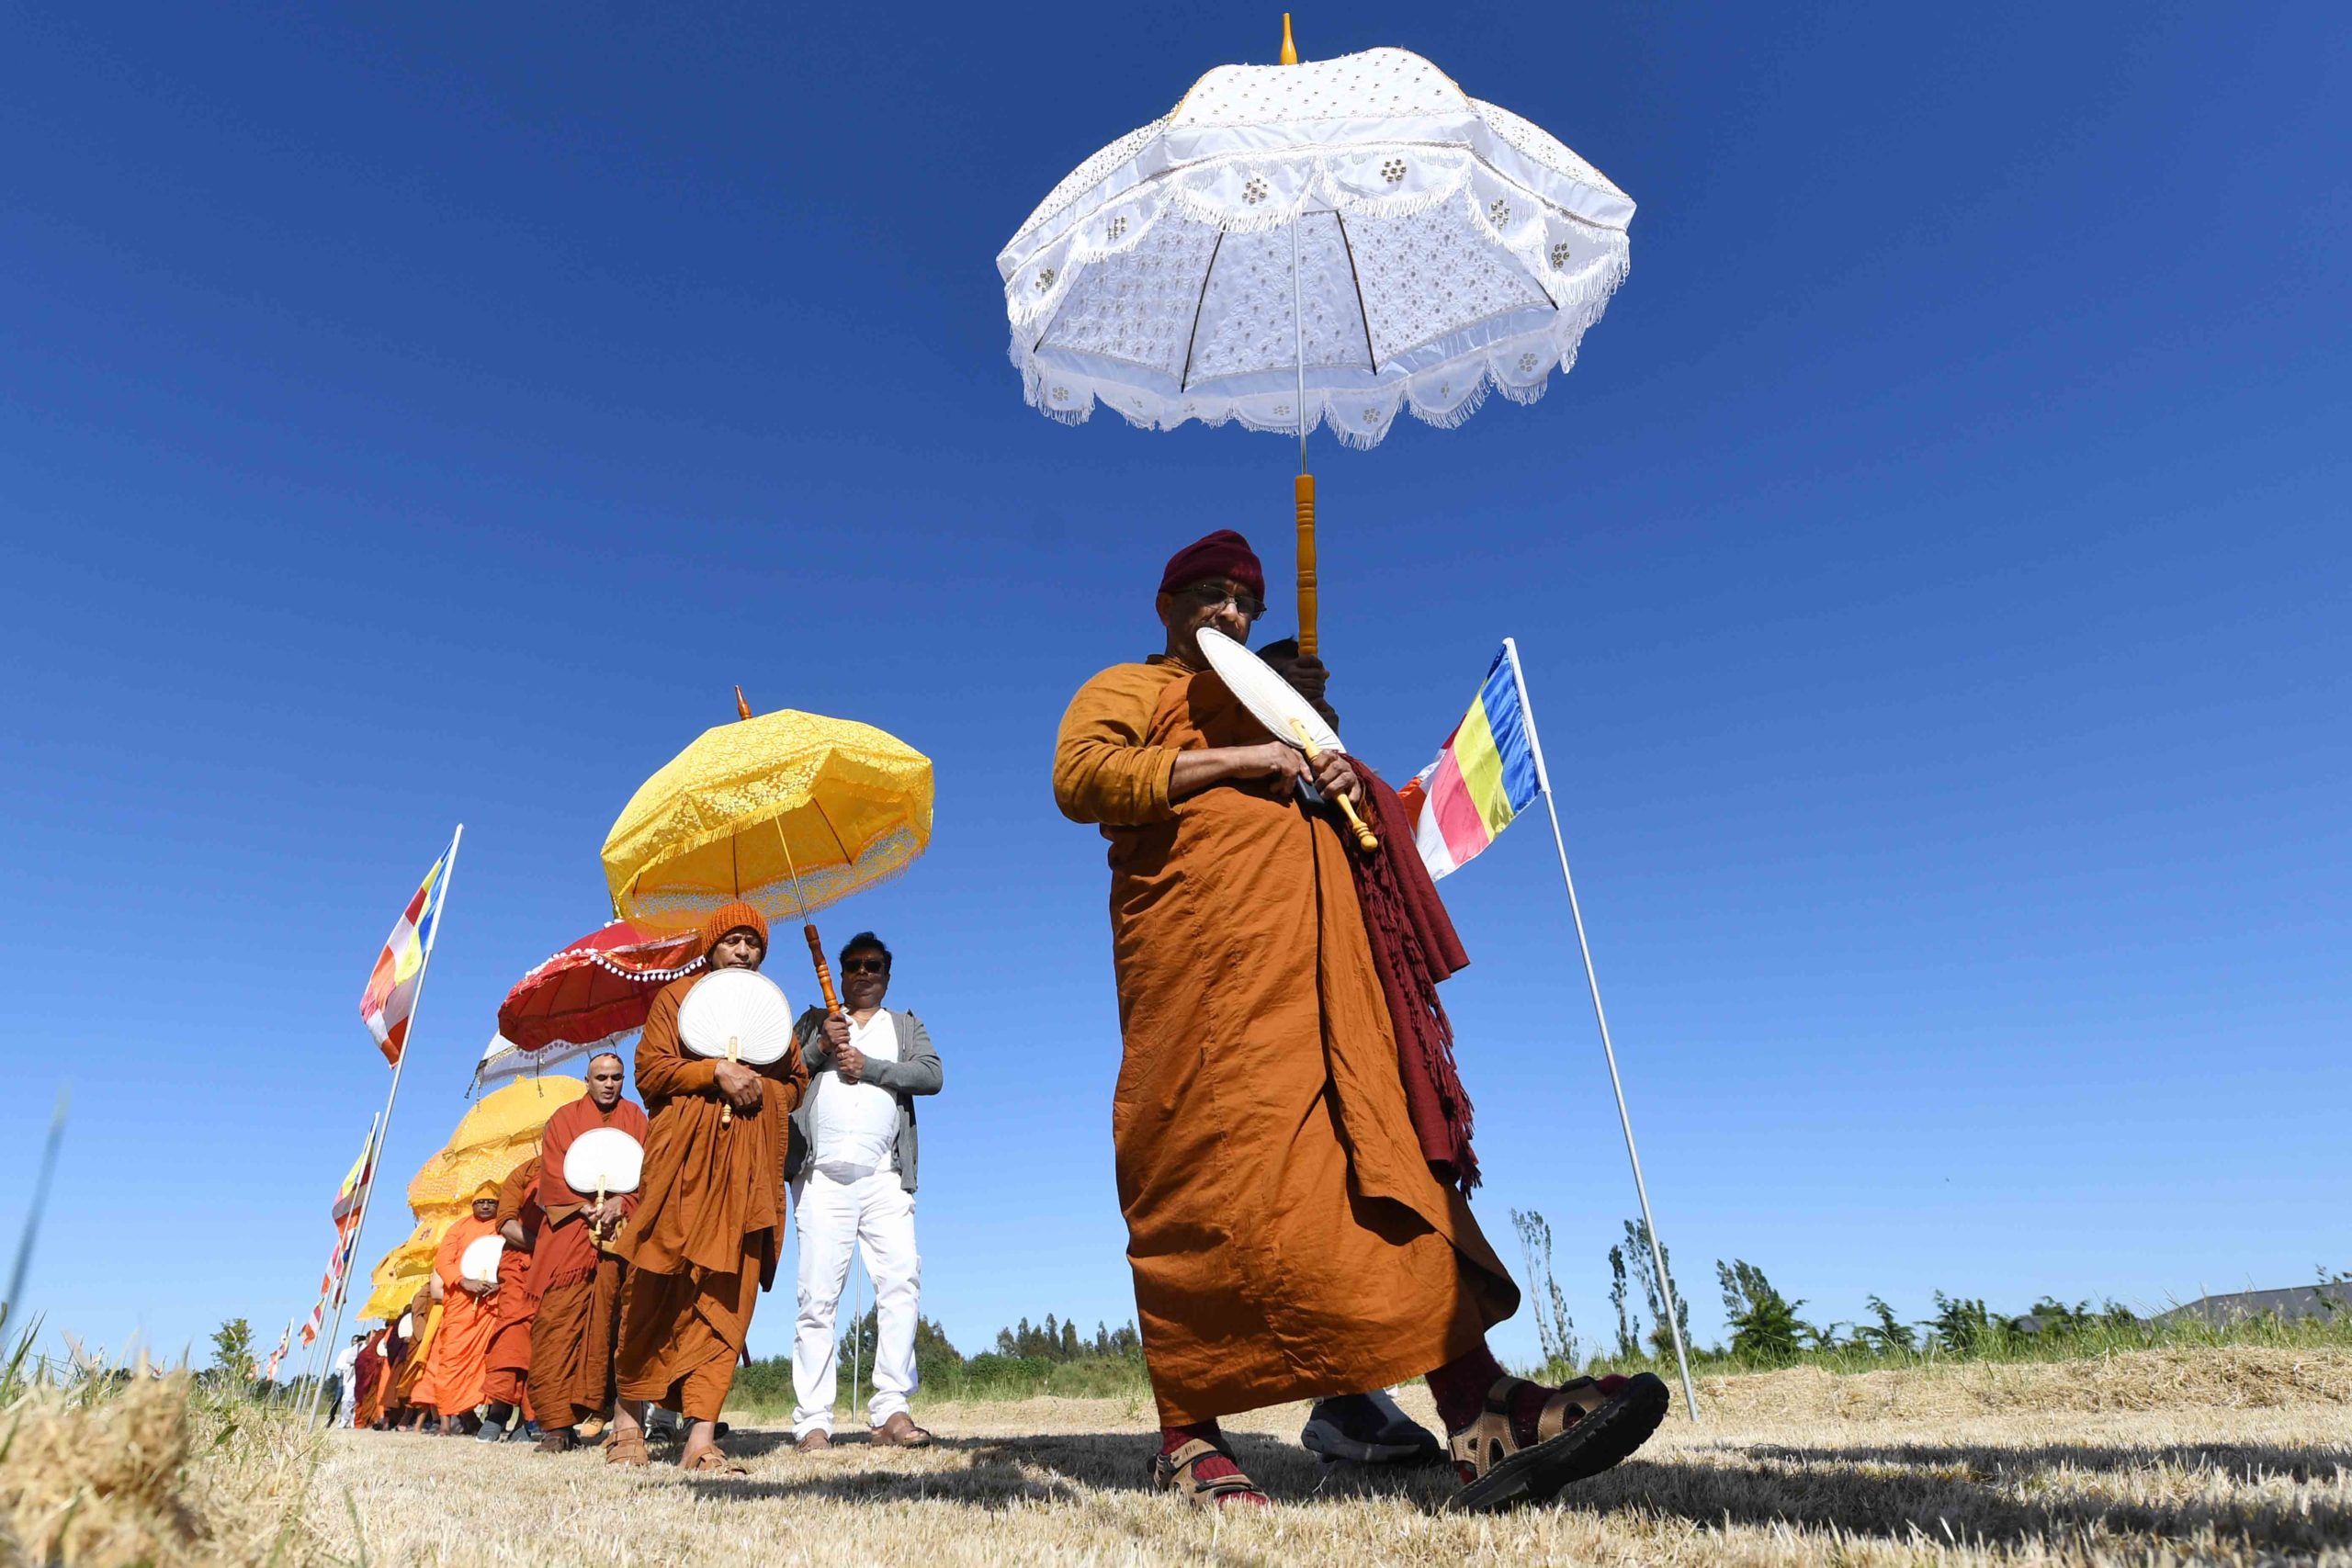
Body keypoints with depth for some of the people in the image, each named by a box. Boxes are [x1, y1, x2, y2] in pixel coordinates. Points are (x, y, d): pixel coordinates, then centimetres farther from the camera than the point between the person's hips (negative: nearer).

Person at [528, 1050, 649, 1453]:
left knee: (606, 1322, -7)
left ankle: (594, 1410, -3)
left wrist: (620, 1202, -11)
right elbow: (552, 1173, 4)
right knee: (559, 1320, -10)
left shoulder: (635, 1118, 16)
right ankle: (556, 1424, -11)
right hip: (569, 1229, 0)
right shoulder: (565, 1118, 15)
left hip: (618, 1229, 0)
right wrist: (585, 1207, -10)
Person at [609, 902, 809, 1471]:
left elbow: (795, 1081, 20)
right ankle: (628, 1418, 15)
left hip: (748, 1163, 2)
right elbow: (649, 1070, 2)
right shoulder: (676, 996, 11)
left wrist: (756, 1085, 0)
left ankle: (701, 1436, -6)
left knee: (726, 1293, -5)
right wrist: (716, 1070, -11)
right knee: (657, 1284, -3)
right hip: (682, 1153, -2)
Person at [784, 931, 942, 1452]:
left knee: (901, 1281, -12)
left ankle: (891, 1409, -8)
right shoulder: (814, 1021, 22)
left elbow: (931, 1074, 3)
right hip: (822, 1174, 0)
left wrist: (867, 1066, -6)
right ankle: (813, 1420, -1)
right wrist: (819, 1048, -5)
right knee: (818, 1295, -4)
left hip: (884, 1175, 0)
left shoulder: (905, 1025, 21)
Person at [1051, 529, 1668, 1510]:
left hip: (1316, 950, 6)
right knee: (1212, 1171, -9)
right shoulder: (1126, 689, 18)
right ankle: (1186, 1439, 2)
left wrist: (1345, 785, 8)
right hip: (1207, 956, -6)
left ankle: (1476, 1412, -14)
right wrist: (1233, 760, -10)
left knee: (1380, 1141, -8)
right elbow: (1079, 777, -6)